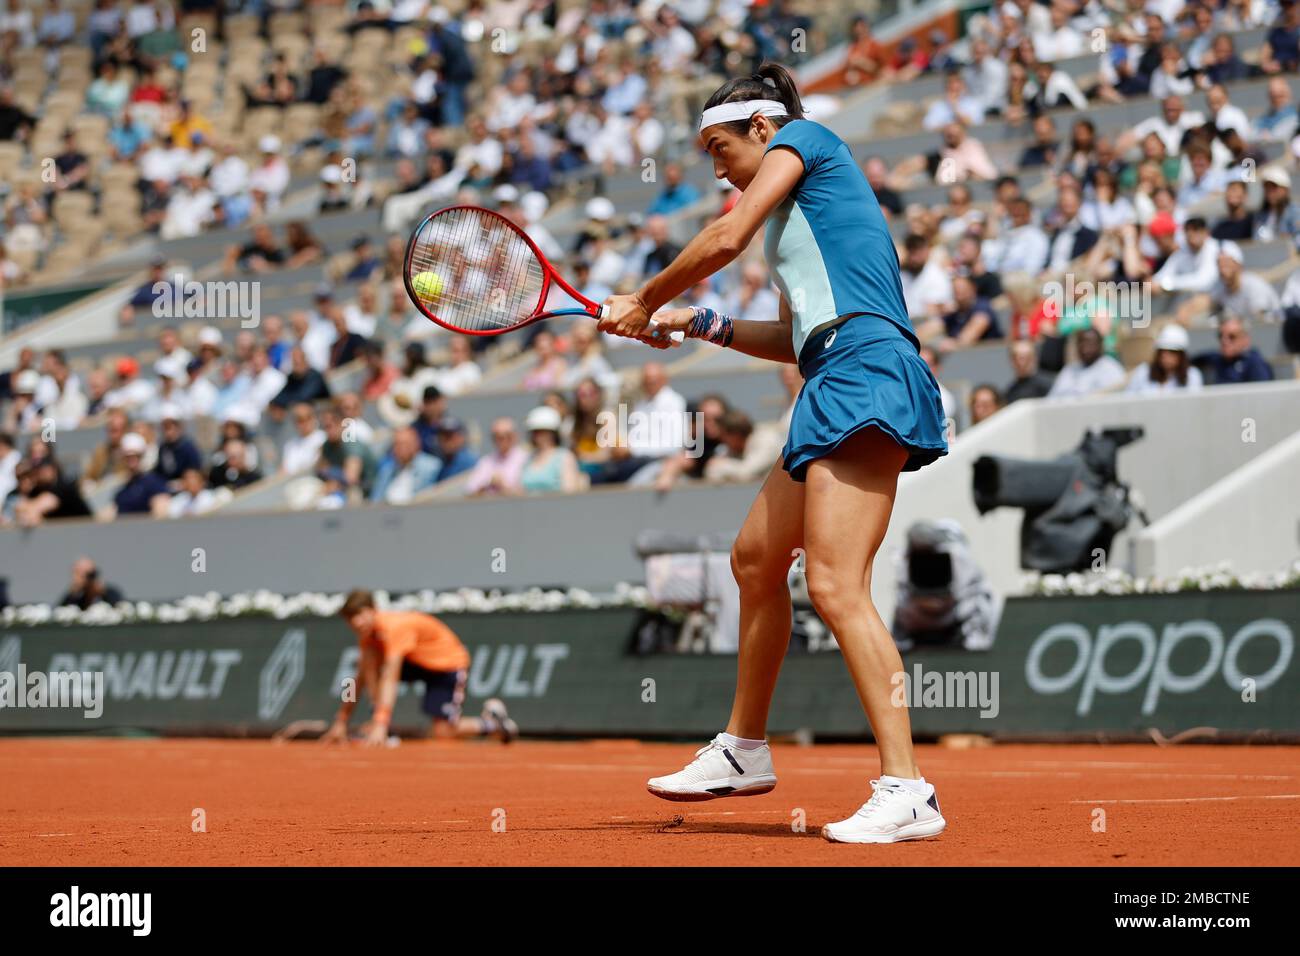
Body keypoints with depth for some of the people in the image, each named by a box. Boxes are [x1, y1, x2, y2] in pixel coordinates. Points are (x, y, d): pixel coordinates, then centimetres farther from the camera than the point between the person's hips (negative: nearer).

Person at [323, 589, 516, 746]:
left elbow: (389, 679, -43)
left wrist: (380, 724, -51)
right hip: (416, 662, 7)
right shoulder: (368, 630, -8)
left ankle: (491, 722, 8)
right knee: (369, 660, -18)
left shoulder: (395, 627, -33)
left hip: (448, 663, -7)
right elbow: (361, 679, -2)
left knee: (441, 732, -18)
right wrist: (341, 722, -5)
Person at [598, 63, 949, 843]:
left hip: (864, 370, -11)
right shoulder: (805, 207, 30)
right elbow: (797, 336, 28)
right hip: (834, 383, 11)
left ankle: (907, 792, -25)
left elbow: (728, 238, -5)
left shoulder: (805, 138, 5)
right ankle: (744, 752, 36)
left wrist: (645, 301, 8)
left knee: (836, 586, -19)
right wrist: (697, 326, 21)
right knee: (757, 557, 22)